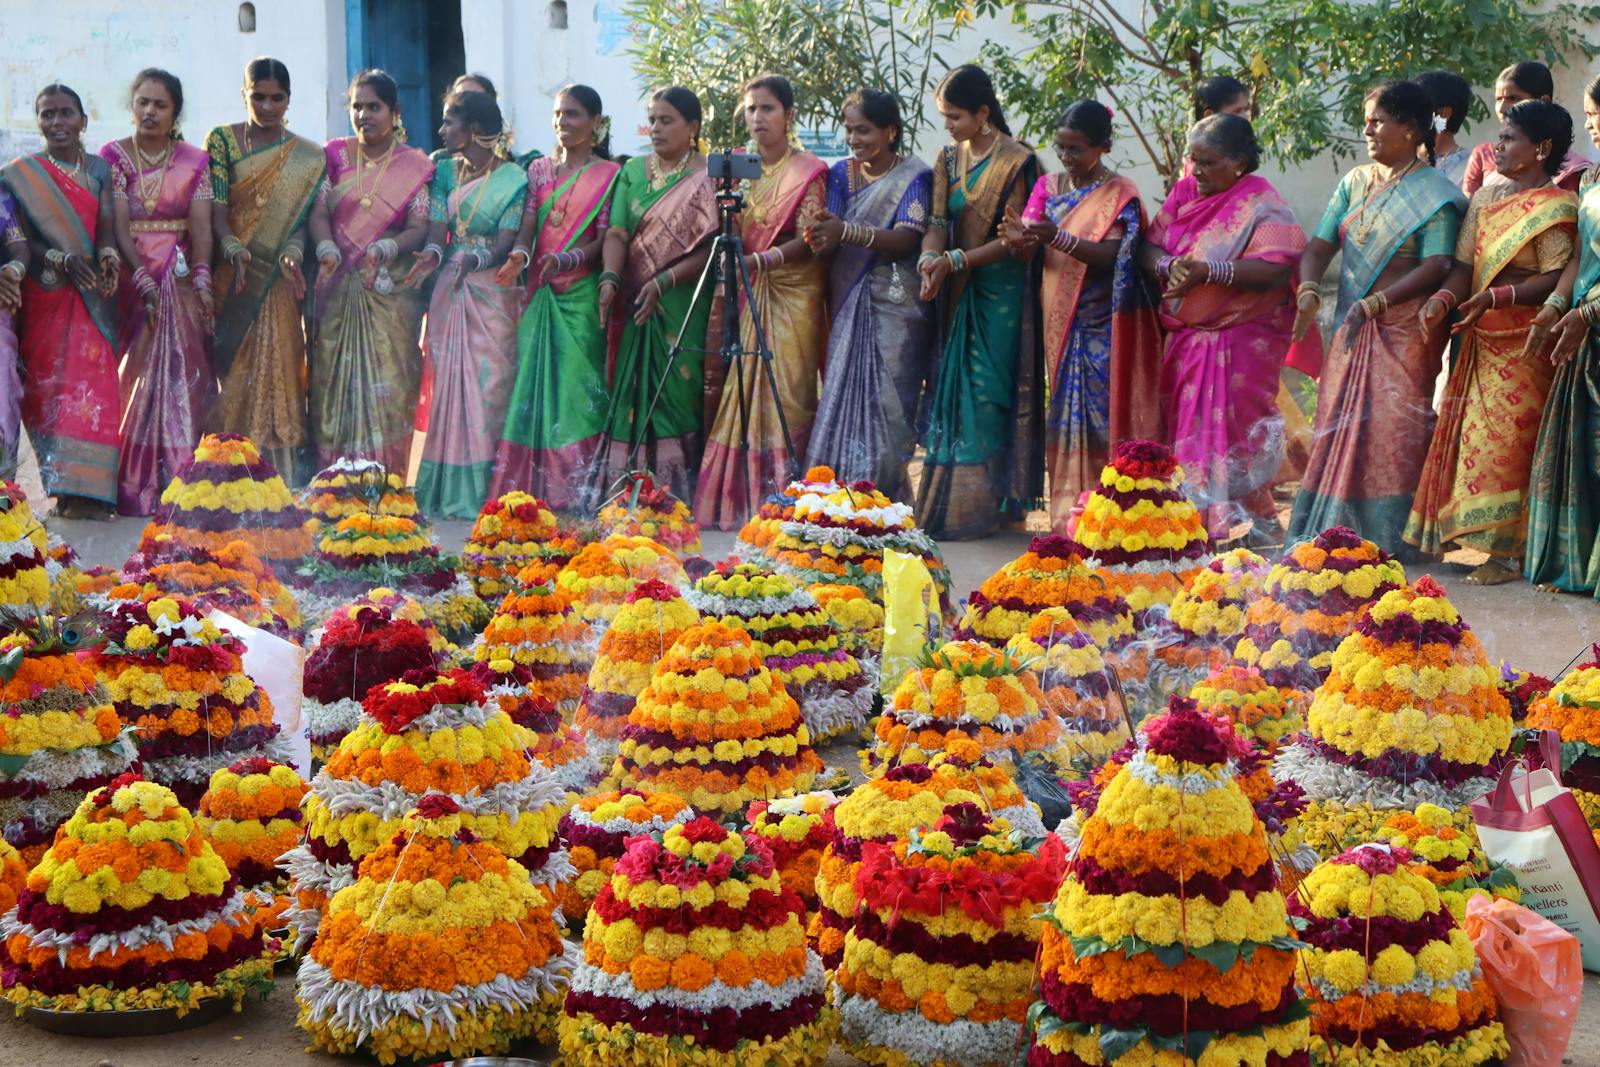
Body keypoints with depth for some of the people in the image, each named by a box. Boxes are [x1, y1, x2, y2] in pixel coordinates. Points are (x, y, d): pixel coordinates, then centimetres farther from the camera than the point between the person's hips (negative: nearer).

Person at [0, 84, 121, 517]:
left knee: (93, 382, -7)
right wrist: (63, 260, -21)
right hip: (44, 295, -1)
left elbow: (105, 223, -1)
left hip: (91, 295, 1)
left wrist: (108, 255, -24)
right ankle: (61, 485, -1)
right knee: (48, 384, -4)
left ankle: (85, 490, -8)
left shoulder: (99, 169, 10)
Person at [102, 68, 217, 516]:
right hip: (130, 279, -1)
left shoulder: (195, 161, 8)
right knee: (135, 380, -4)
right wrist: (144, 280, -19)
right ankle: (136, 489, -1)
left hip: (181, 282, 1)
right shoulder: (113, 156, 3)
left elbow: (201, 226, -2)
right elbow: (118, 226, -7)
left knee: (184, 376, -3)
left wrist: (202, 279, -17)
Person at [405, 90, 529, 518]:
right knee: (447, 384, 2)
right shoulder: (445, 172, 10)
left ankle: (484, 492, 0)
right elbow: (437, 229, 1)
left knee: (489, 386, -5)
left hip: (493, 293, -4)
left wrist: (473, 260, -30)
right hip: (449, 291, 4)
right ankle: (448, 492, 6)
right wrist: (432, 254, -22)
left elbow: (507, 241, -12)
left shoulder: (513, 178, -4)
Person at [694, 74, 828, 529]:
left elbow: (809, 241, -12)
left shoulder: (809, 172, -3)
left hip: (792, 295, -5)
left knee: (786, 398, -7)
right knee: (739, 396, 1)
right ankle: (736, 500, 5)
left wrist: (760, 260, -25)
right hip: (745, 297, 5)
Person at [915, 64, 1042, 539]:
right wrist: (929, 257, -17)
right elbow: (939, 222, 4)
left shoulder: (1016, 161, -9)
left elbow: (1012, 240, -13)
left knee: (986, 396, -8)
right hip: (960, 293, 7)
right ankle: (944, 503, 11)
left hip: (1001, 294, -7)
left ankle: (982, 506, -4)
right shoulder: (948, 160, 11)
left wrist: (954, 260, -20)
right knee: (953, 389, 7)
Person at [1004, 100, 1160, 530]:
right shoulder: (1049, 186, 11)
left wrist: (1058, 238, -29)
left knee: (1100, 410, -7)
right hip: (1060, 321, 5)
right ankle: (1067, 509, 9)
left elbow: (1110, 255, -16)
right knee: (1064, 409, 5)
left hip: (1101, 327, -5)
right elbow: (1029, 247, 3)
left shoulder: (1119, 193, -4)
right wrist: (1020, 239, -21)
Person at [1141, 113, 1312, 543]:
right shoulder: (1185, 193, 12)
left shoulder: (1261, 206, -9)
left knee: (1232, 434, -9)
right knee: (1184, 432, 6)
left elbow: (1276, 269, -22)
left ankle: (1260, 524, -2)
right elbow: (1149, 247, 7)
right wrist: (1170, 265, -16)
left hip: (1239, 341, -7)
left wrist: (1208, 271, -27)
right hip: (1182, 336, 7)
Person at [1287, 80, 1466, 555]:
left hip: (1405, 329, -6)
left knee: (1395, 430, -8)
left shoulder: (1433, 193, -5)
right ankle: (1337, 531, 12)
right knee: (1339, 424, 5)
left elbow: (1437, 266, -15)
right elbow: (1319, 247, 7)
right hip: (1351, 327, 6)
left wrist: (1375, 303, -22)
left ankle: (1392, 540, -3)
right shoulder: (1355, 183, 13)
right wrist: (1308, 291, -13)